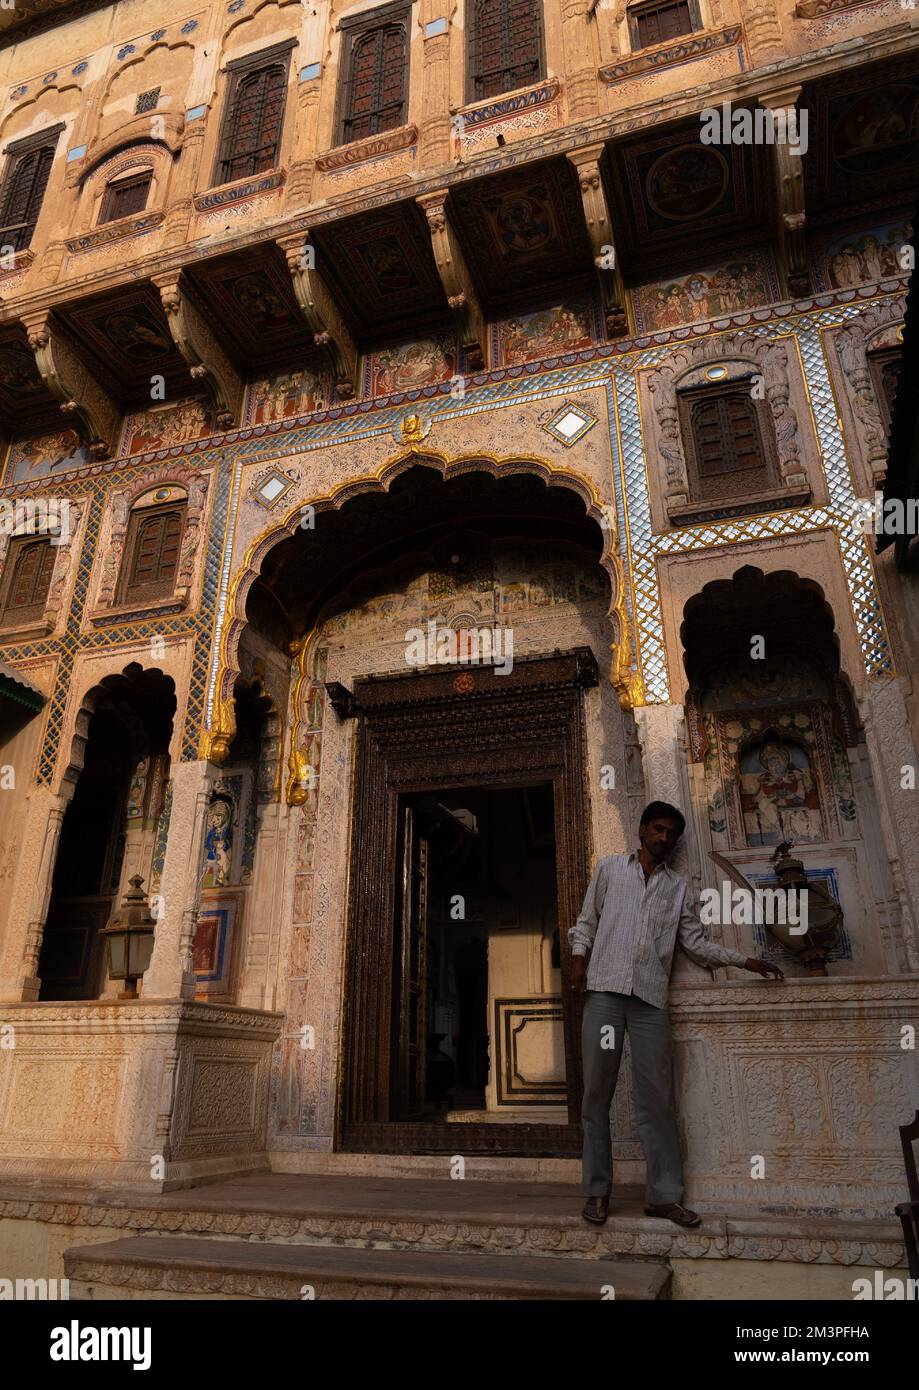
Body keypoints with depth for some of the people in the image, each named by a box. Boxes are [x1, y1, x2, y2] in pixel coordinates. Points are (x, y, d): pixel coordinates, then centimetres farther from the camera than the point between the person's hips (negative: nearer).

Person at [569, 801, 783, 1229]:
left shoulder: (677, 886, 19)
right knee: (597, 1093, 0)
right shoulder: (610, 868, 13)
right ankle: (597, 1190, 9)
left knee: (656, 1098, 0)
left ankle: (663, 1195, 9)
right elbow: (587, 921, 12)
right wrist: (579, 957, -3)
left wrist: (745, 961, 12)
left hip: (650, 998, 2)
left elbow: (696, 942, 18)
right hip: (605, 989, -2)